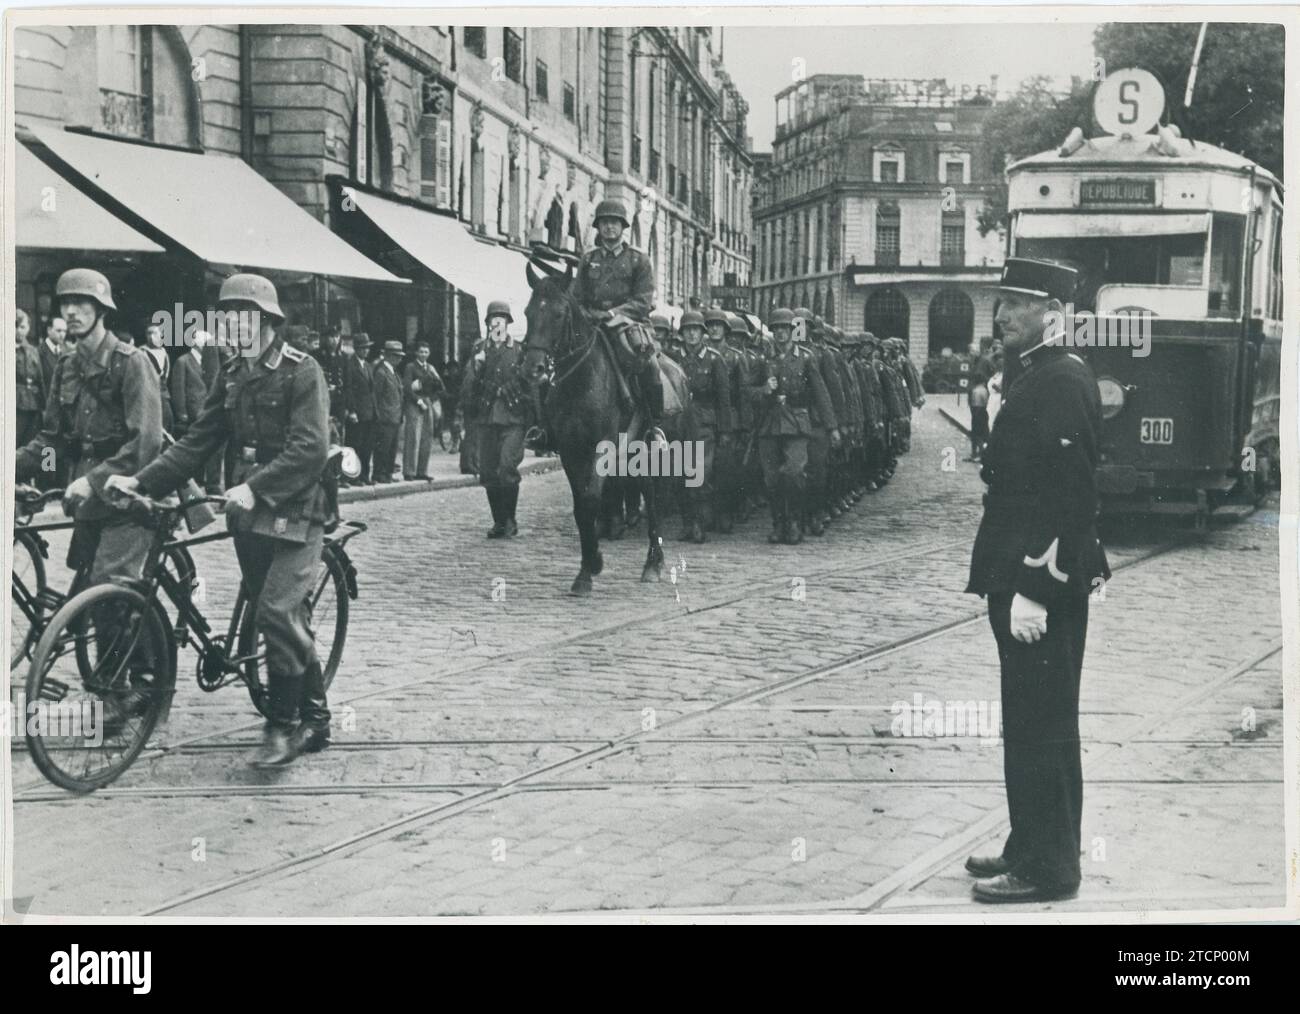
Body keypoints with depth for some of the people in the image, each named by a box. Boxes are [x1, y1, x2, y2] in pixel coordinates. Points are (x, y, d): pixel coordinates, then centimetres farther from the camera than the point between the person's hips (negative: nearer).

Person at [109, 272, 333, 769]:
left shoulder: (302, 371, -9)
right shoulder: (232, 375, 11)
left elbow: (309, 449, -20)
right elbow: (197, 442, 9)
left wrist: (255, 487, -28)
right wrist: (141, 480, -2)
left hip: (294, 513, -6)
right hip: (249, 512, 6)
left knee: (277, 613, -15)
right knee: (288, 620, 10)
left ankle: (284, 725, -4)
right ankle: (314, 720, 20)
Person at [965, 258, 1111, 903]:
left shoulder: (1062, 382, -16)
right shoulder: (1037, 377, 15)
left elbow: (1069, 496, -22)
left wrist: (1036, 592, -23)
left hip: (1043, 587, -10)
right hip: (1022, 582, 10)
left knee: (1041, 727, -2)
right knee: (1029, 724, 17)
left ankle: (1047, 870, 7)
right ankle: (1030, 850, 27)